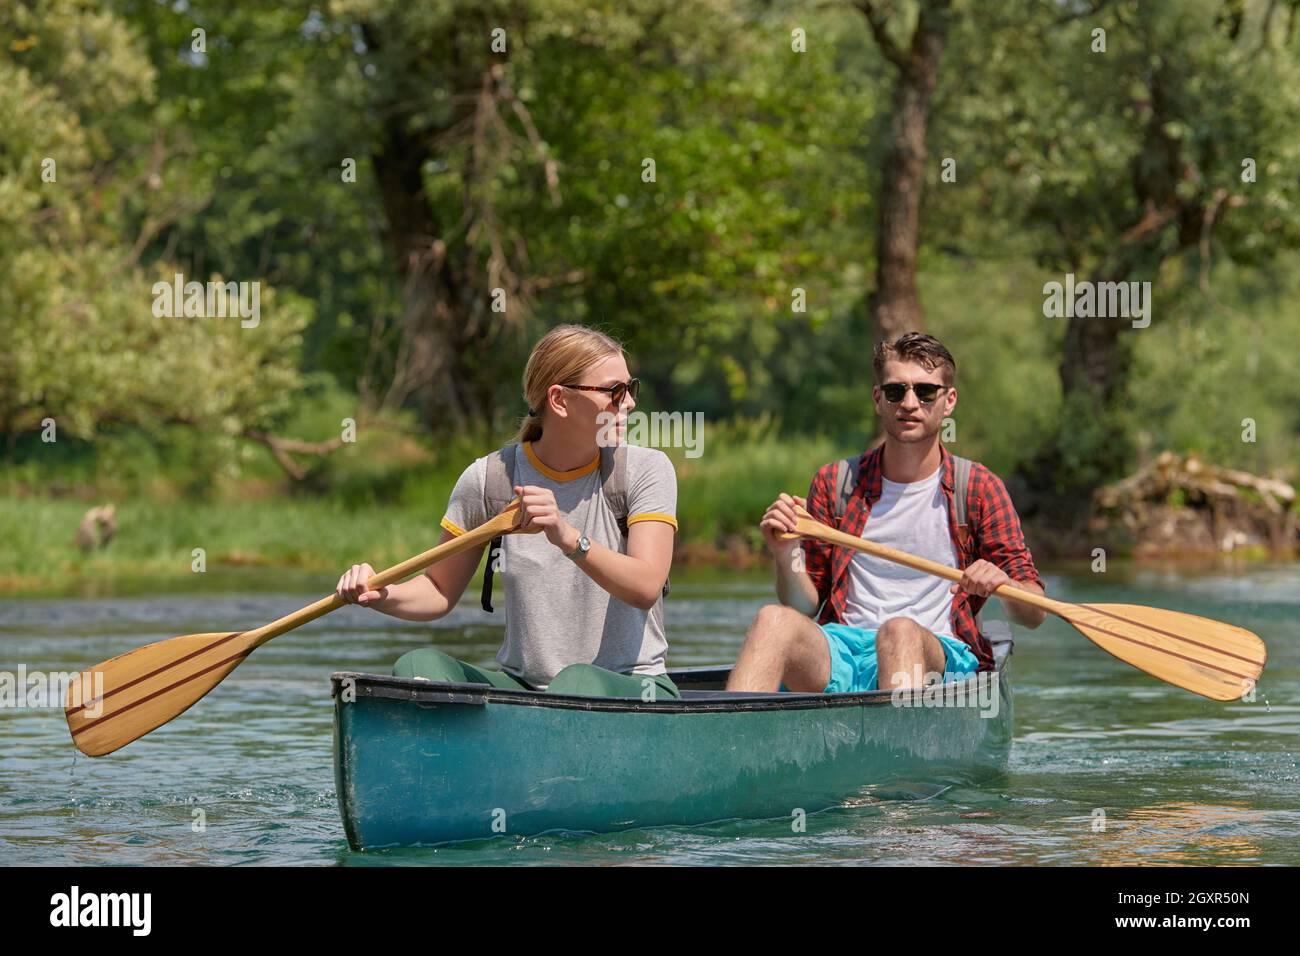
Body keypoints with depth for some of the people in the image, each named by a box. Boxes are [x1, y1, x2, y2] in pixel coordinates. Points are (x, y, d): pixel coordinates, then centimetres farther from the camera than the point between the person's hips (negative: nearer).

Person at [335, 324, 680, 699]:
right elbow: (440, 592, 11)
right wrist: (382, 595, -11)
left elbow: (645, 588, -16)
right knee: (419, 664, -23)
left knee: (578, 681, -37)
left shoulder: (646, 469, -2)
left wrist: (569, 538, -32)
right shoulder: (489, 478, 2)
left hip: (630, 690, -2)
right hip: (522, 686, 2)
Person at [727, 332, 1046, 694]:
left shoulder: (978, 487, 9)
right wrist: (787, 557, -7)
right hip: (841, 650, 2)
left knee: (901, 630, -38)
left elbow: (1033, 615, 5)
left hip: (937, 654, -2)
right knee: (774, 620, -31)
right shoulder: (834, 483, 14)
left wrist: (1005, 586, -18)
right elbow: (805, 607, 15)